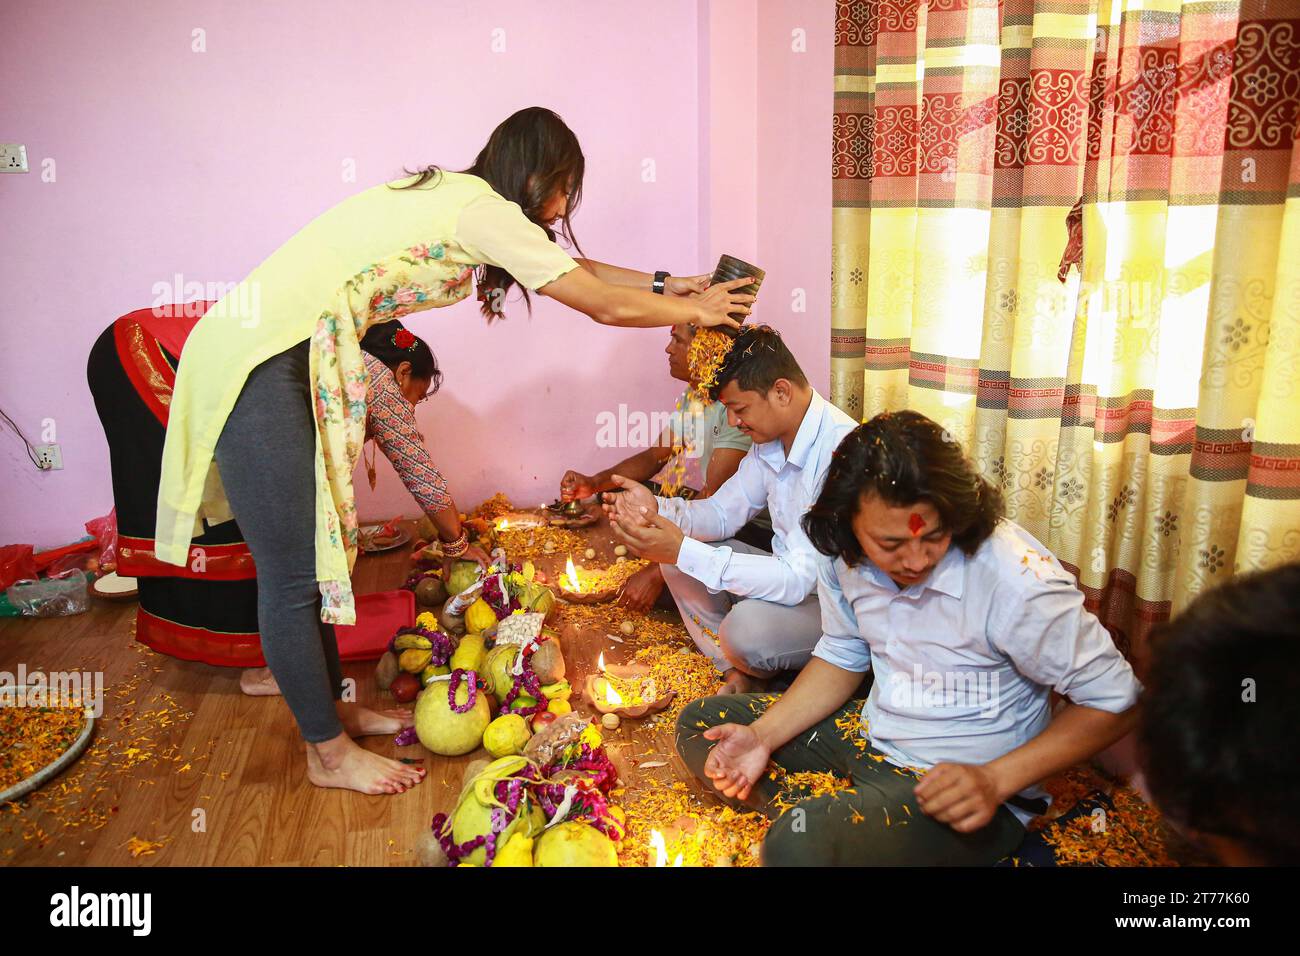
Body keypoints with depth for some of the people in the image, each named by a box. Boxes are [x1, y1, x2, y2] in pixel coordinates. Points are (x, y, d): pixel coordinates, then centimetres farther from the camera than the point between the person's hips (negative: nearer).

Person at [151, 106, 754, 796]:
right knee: (294, 575, -1)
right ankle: (329, 754, 12)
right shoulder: (484, 210, -10)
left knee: (322, 552, 16)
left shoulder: (452, 196, 18)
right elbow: (605, 306, -6)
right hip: (261, 365, -10)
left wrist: (662, 284, 28)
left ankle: (328, 707, 31)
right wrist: (697, 311, 9)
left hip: (280, 357, 10)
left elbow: (576, 269, 28)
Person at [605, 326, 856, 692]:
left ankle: (755, 670, 2)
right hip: (793, 575, 9)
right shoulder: (769, 439, 0)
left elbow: (798, 580, -33)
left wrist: (683, 551, -35)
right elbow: (724, 512, 8)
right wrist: (656, 509, -13)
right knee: (678, 559, 0)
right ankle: (737, 675, 1)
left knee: (747, 625, -34)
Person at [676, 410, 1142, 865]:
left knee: (799, 846, -34)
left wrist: (995, 781, -25)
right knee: (700, 723, 6)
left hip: (969, 785, -7)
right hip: (873, 735, 7)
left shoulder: (1016, 578, -28)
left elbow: (1115, 701, -16)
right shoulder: (849, 557, -10)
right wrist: (762, 736, -7)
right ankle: (827, 818, -5)